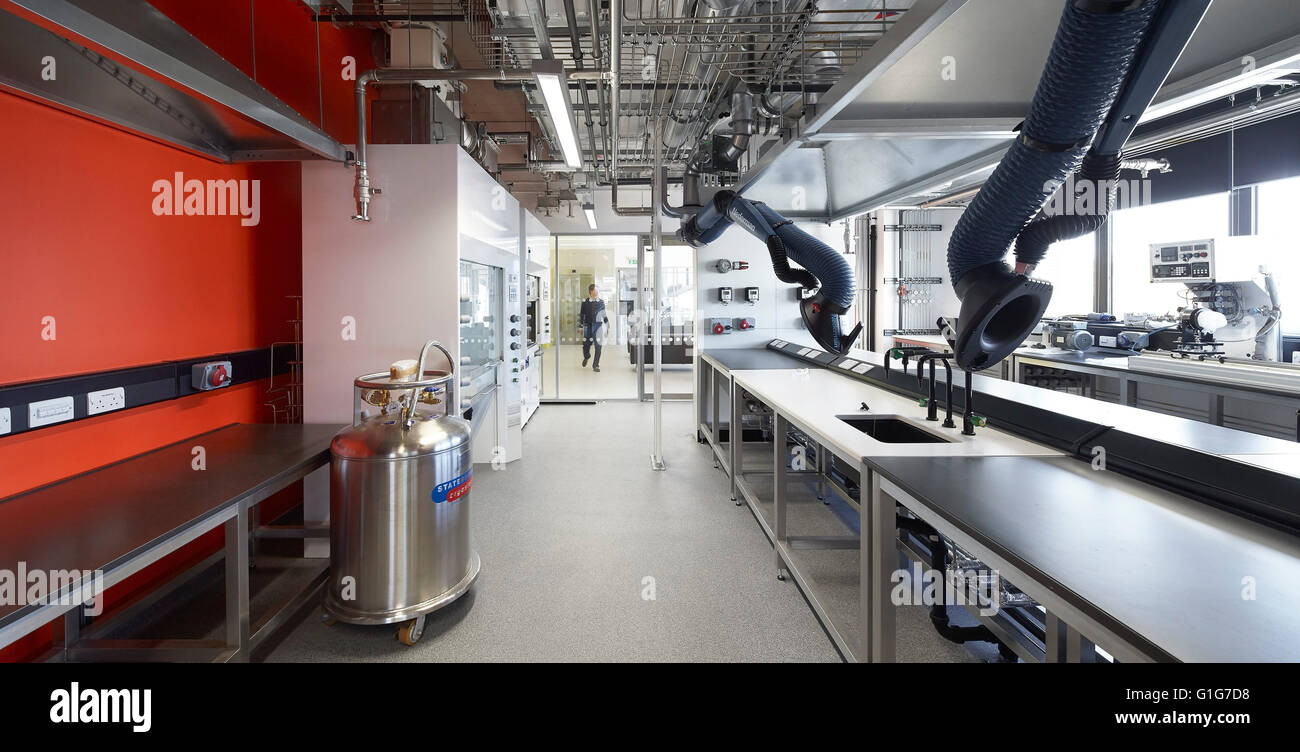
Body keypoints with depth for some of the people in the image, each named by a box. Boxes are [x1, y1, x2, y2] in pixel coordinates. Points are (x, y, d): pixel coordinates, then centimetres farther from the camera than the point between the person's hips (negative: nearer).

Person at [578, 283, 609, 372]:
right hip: (587, 326, -1)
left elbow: (604, 315, 13)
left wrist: (607, 326, 13)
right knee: (586, 345, 4)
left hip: (598, 326, 1)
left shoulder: (601, 302, 6)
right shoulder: (585, 302, 1)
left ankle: (595, 365, 8)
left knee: (598, 346, -4)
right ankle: (586, 357, 38)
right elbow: (580, 314, 6)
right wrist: (580, 327, 4)